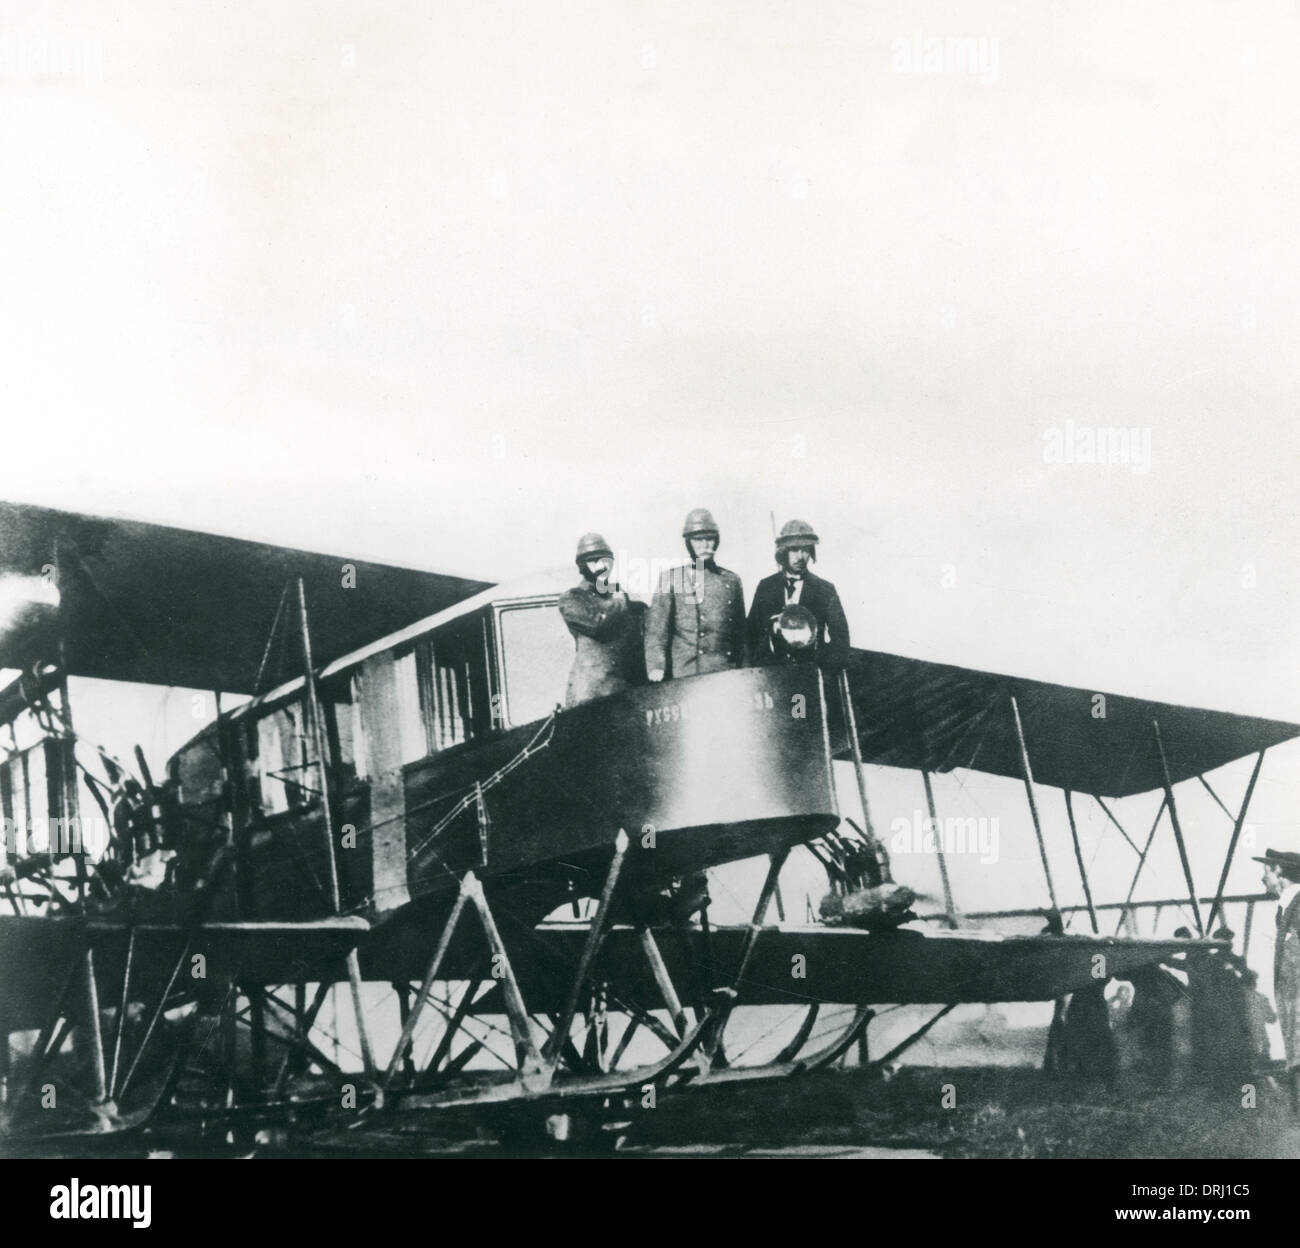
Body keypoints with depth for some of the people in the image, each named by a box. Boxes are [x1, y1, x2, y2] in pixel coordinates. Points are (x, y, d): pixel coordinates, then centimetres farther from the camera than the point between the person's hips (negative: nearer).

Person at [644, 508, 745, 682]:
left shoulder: (731, 580, 15)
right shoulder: (671, 579, 7)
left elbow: (741, 634, 18)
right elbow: (655, 630, 1)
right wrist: (656, 667, -11)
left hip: (726, 675, 2)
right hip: (682, 677, -2)